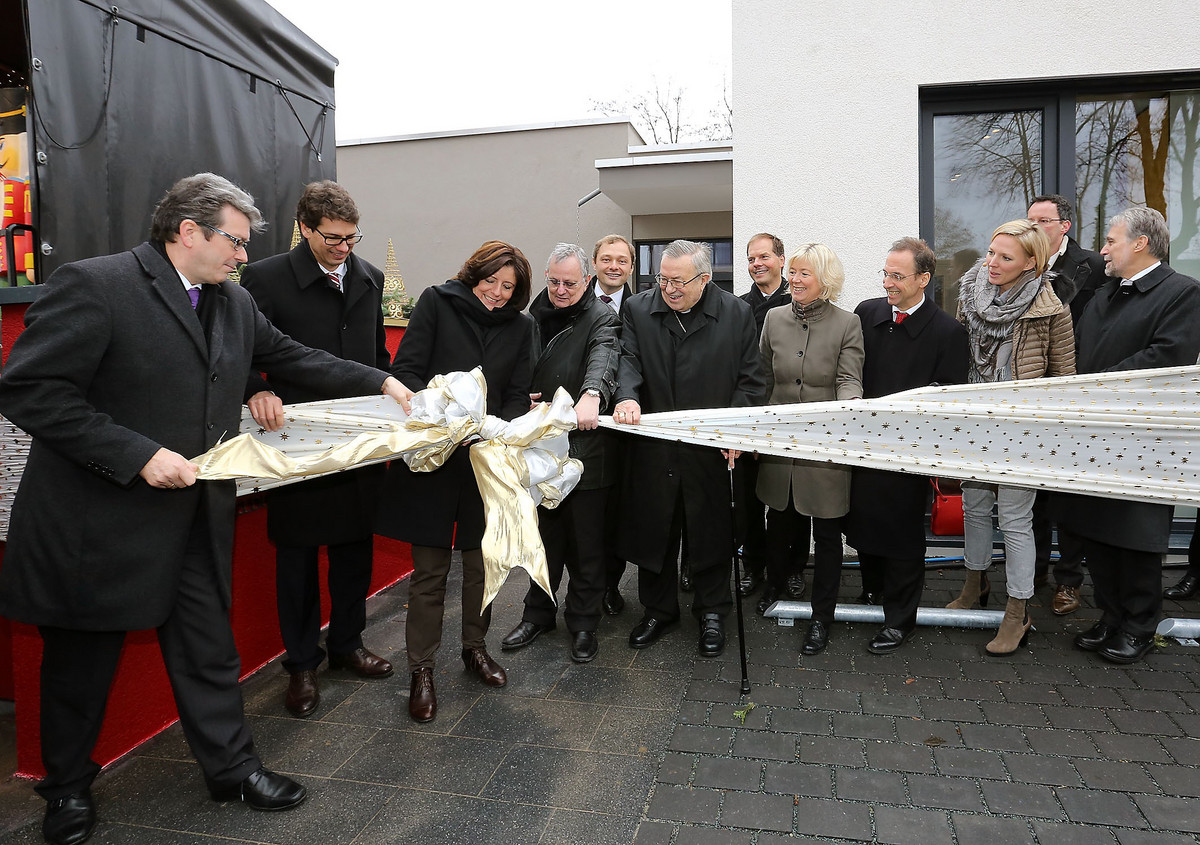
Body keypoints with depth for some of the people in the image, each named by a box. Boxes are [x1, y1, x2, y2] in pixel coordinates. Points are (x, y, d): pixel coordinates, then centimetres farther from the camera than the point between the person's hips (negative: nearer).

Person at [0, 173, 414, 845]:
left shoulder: (234, 303, 6)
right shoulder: (93, 285, -16)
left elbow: (290, 355, 16)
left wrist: (381, 382, 12)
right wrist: (139, 455, -23)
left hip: (198, 516, 6)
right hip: (100, 519, -5)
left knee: (210, 648, 15)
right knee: (82, 662, 15)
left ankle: (232, 766, 31)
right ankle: (69, 785, 38)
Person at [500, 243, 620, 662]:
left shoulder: (601, 318, -7)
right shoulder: (535, 315, 11)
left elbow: (603, 358, -28)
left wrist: (591, 395, -48)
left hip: (586, 449, -5)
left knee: (586, 542, 5)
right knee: (544, 536, 16)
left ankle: (583, 623, 21)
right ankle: (539, 612, 31)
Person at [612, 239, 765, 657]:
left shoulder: (737, 314, 0)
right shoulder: (639, 309, 3)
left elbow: (750, 379, 1)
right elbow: (628, 361, -5)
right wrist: (627, 397, -26)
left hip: (712, 449, -1)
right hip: (653, 446, 2)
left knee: (711, 534, 9)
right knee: (652, 529, 13)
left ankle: (711, 612, 30)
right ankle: (658, 609, 33)